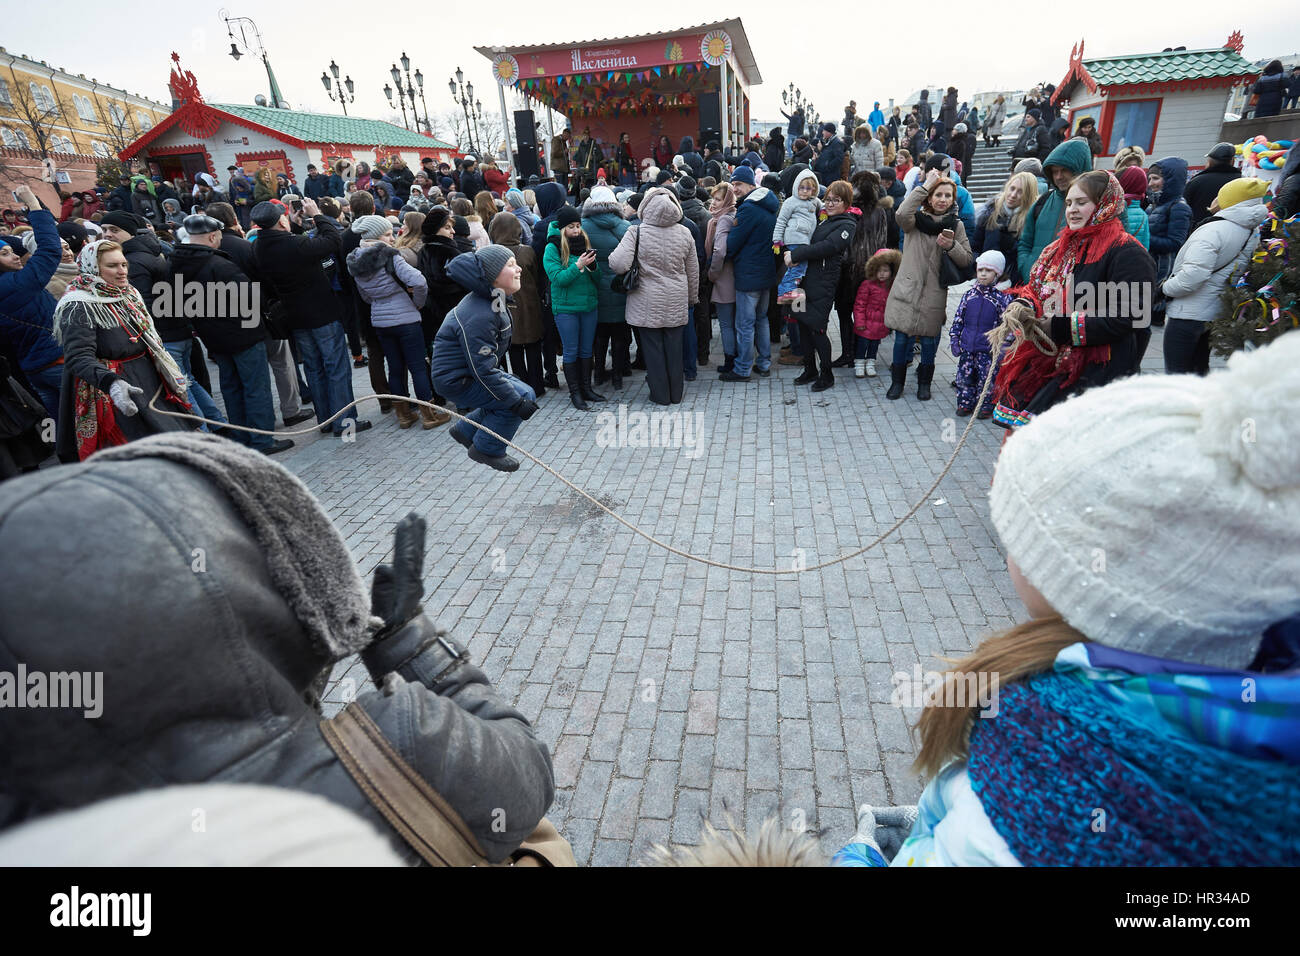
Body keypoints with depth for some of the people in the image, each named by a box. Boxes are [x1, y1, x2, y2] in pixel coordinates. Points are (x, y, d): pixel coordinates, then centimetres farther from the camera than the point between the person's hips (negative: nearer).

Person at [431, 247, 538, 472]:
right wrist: (517, 402, -25)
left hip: (469, 370, 10)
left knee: (513, 392, 15)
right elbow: (484, 371, -28)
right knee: (525, 396, -15)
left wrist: (504, 377, 22)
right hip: (456, 380, -10)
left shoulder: (494, 301, 4)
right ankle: (487, 450, 1)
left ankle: (465, 430, 25)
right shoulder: (479, 316, -29)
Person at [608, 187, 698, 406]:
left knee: (653, 346, 8)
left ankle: (660, 394, 16)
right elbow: (693, 272, 9)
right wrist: (692, 298, 22)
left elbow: (618, 264, -22)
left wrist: (612, 257, 2)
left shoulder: (636, 232, -13)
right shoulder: (684, 233, 0)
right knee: (674, 345, 13)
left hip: (648, 303, -3)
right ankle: (676, 393, 23)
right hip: (676, 302, 3)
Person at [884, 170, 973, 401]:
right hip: (907, 289, -1)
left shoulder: (956, 226, 8)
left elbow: (967, 260, 5)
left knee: (929, 340, 6)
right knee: (902, 337, 2)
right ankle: (897, 382, 18)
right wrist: (925, 185, -17)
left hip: (934, 293, 1)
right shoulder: (916, 220, 2)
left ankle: (924, 383, 23)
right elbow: (902, 214, -23)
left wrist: (951, 246, -13)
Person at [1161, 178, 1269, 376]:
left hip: (1188, 314, -9)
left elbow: (1192, 276, -28)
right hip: (1215, 313, 10)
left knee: (1176, 375, -3)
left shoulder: (1214, 230, -20)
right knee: (1199, 371, 22)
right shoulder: (1254, 232, 9)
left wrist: (1165, 288, -14)